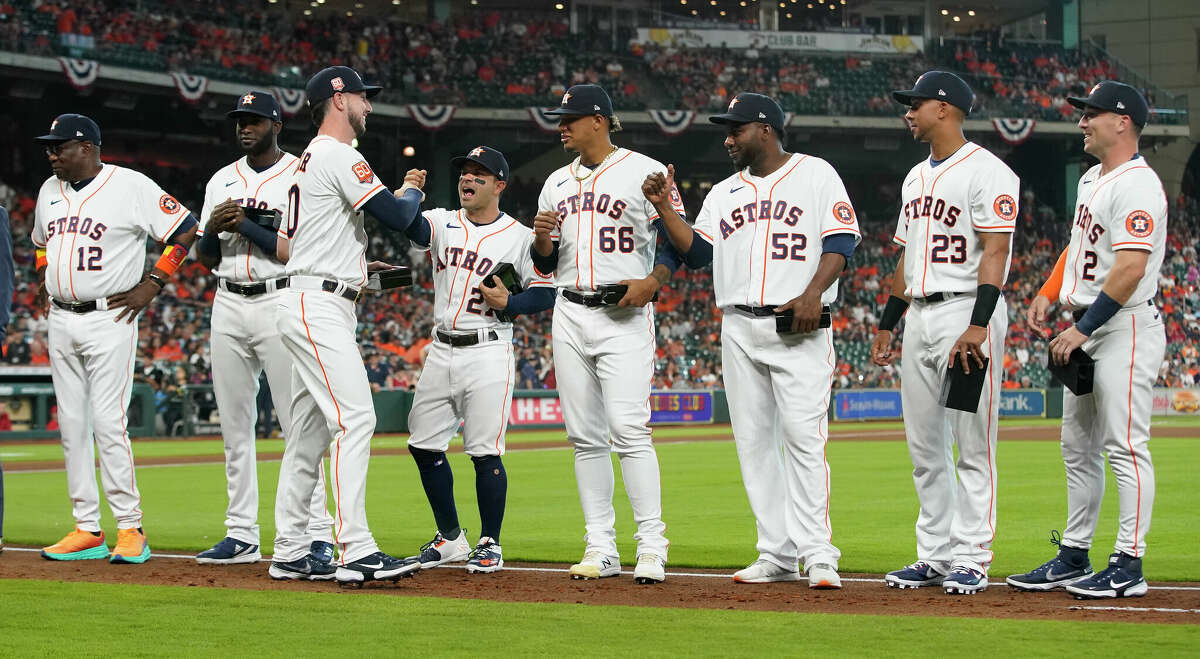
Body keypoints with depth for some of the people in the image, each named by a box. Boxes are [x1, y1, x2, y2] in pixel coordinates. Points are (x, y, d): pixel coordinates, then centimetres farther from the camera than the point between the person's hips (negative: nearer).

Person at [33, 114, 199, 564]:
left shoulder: (131, 186, -9)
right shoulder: (50, 190, 12)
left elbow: (186, 229, -7)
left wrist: (151, 285, -10)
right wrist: (44, 282, 14)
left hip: (109, 320, -7)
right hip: (60, 321, 7)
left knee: (108, 423, -12)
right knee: (71, 425, 6)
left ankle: (130, 528, -6)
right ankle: (87, 530, 10)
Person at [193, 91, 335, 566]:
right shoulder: (222, 181, 16)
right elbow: (206, 259, 17)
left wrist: (247, 226, -14)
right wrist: (213, 229, -4)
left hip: (279, 303, -6)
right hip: (228, 307, 6)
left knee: (297, 423, -9)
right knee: (234, 425, 6)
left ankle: (318, 534, -9)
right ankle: (241, 535, 10)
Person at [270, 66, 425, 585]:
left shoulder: (311, 160, 22)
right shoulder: (339, 156, -10)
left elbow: (284, 248, 25)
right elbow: (396, 217, -18)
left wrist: (356, 265, 25)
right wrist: (413, 188, 5)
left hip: (317, 306, 11)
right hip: (319, 305, -11)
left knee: (310, 431, 11)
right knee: (354, 419, -18)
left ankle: (290, 553, 13)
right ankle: (357, 552, -24)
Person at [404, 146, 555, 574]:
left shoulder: (520, 237, 0)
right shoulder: (443, 223, 9)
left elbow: (546, 293, -1)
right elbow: (411, 225, -13)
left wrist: (509, 304, -17)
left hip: (488, 354, -5)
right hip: (441, 351, 5)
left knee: (485, 451, -7)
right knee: (424, 444, 5)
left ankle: (490, 545, 5)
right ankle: (451, 538, 19)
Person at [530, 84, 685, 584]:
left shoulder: (645, 172, -2)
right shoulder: (557, 183, 17)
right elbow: (545, 264, 20)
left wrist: (652, 281, -18)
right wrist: (542, 238, -2)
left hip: (624, 317, -6)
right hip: (569, 317, 6)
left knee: (629, 429, -15)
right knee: (585, 435, 4)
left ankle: (651, 547, -13)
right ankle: (601, 549, 8)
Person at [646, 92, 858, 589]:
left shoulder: (815, 175, 4)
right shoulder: (723, 194, 19)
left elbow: (842, 240, -4)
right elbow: (697, 252, 10)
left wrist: (814, 293, -18)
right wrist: (664, 208, -2)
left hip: (799, 329, -6)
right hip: (739, 330, 6)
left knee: (803, 435, -14)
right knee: (754, 441, 3)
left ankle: (817, 553, -14)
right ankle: (777, 555, 7)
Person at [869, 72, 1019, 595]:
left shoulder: (986, 172, -9)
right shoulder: (916, 178, 19)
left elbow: (995, 253, -18)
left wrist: (976, 327, -27)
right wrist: (886, 326, 19)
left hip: (967, 311, -9)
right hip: (919, 316, 9)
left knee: (972, 444, -6)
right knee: (925, 445, 9)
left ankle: (971, 559, -4)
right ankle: (935, 555, 15)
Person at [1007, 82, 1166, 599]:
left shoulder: (1137, 185, -16)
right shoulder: (1091, 179, 16)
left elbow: (1130, 269, -24)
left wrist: (1083, 328, -23)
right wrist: (1047, 294, 13)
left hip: (1126, 327, -10)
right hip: (1086, 332, 10)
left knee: (1124, 447, -9)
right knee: (1078, 448, 13)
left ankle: (1128, 566, -7)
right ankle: (1073, 558, 19)